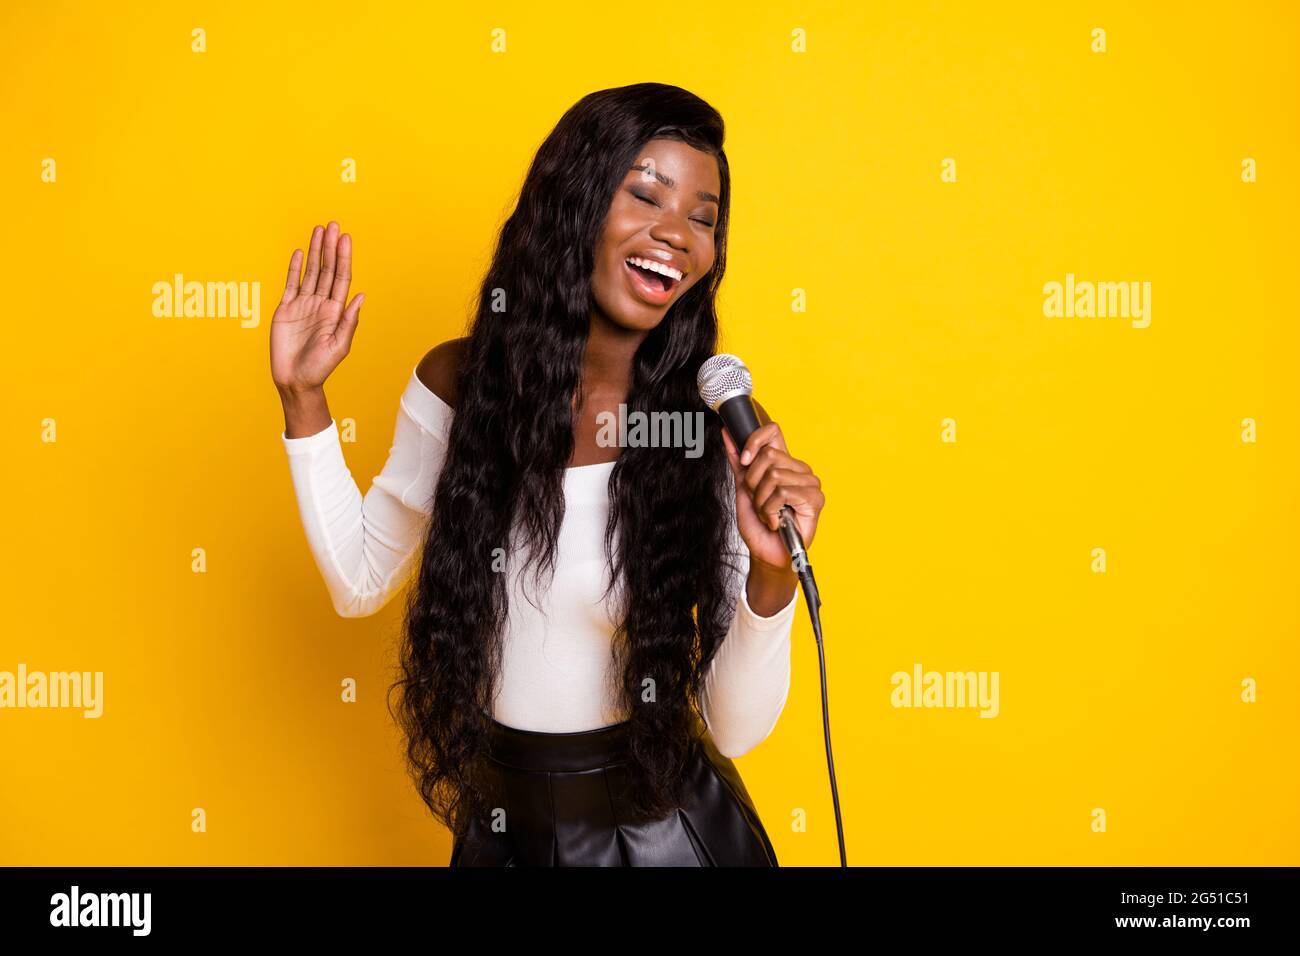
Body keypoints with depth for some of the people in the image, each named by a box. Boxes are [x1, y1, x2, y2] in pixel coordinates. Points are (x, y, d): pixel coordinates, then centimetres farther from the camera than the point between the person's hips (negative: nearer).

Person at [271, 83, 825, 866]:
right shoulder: (459, 382, -8)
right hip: (503, 823, 3)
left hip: (667, 825, -2)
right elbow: (361, 582, 3)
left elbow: (737, 729, -13)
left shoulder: (721, 428, -16)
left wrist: (772, 577, -30)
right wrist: (305, 400, -3)